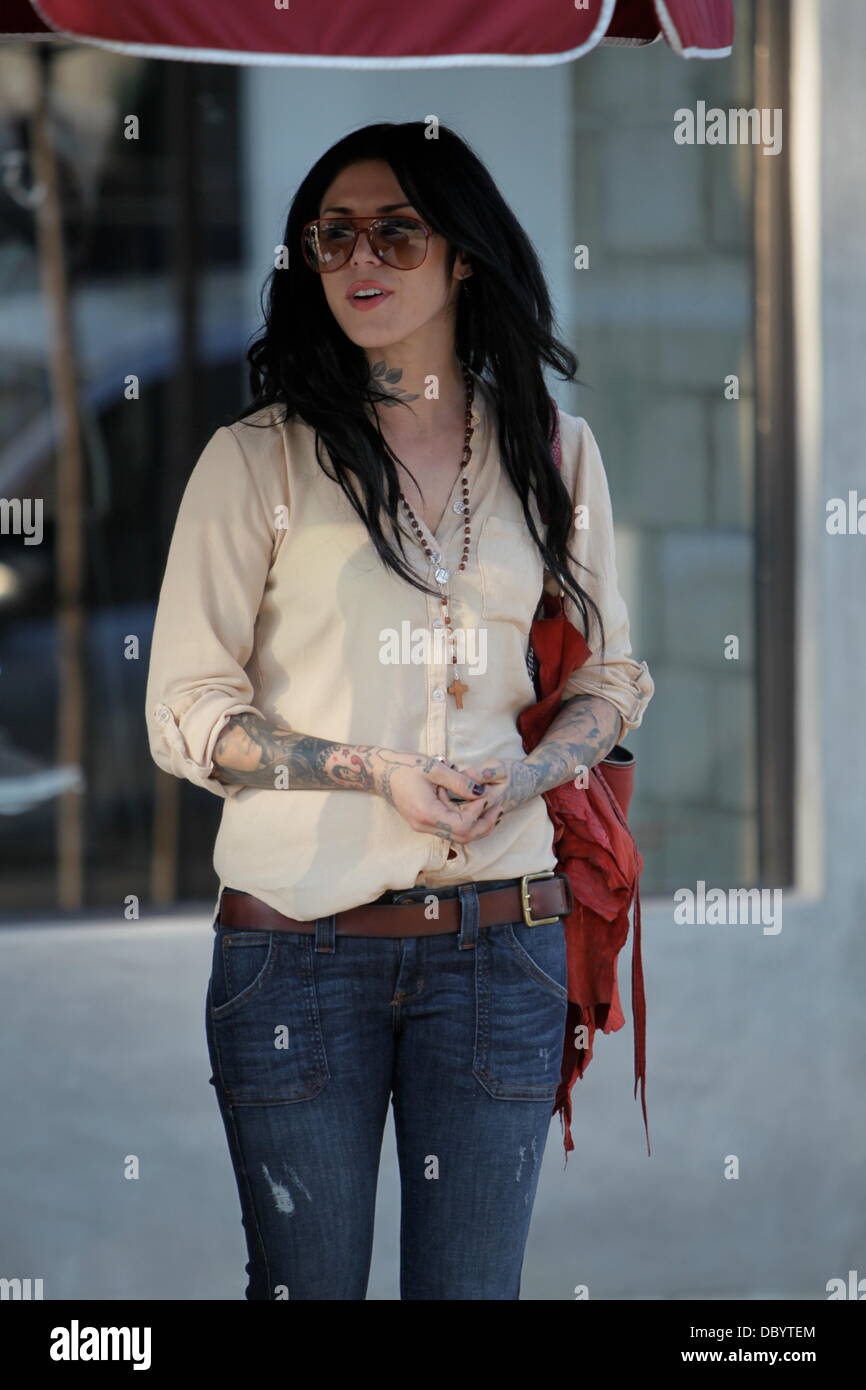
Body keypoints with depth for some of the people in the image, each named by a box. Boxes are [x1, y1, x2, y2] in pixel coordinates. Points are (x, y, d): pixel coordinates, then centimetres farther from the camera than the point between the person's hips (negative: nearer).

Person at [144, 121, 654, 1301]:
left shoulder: (554, 451, 10)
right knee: (307, 1283, 3)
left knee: (474, 1285, 6)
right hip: (299, 931, -2)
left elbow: (611, 672, 17)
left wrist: (528, 772, -5)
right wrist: (377, 773, -14)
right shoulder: (258, 458, 1)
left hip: (501, 937, 2)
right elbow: (185, 713, -1)